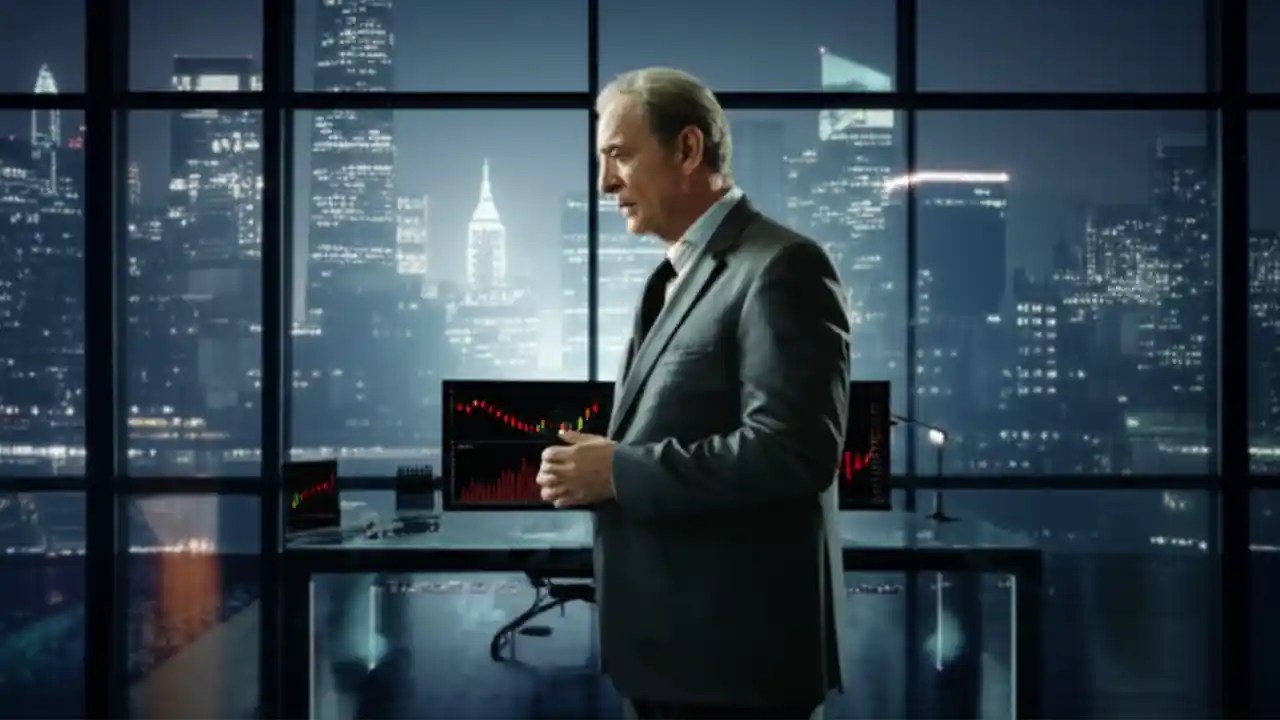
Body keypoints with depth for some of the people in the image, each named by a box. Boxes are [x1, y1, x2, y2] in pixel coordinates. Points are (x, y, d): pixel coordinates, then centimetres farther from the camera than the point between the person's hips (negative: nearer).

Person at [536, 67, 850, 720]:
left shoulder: (781, 268, -15)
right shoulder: (675, 275, 16)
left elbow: (793, 450, -24)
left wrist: (618, 472, -20)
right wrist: (596, 468, 3)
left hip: (735, 644, -9)